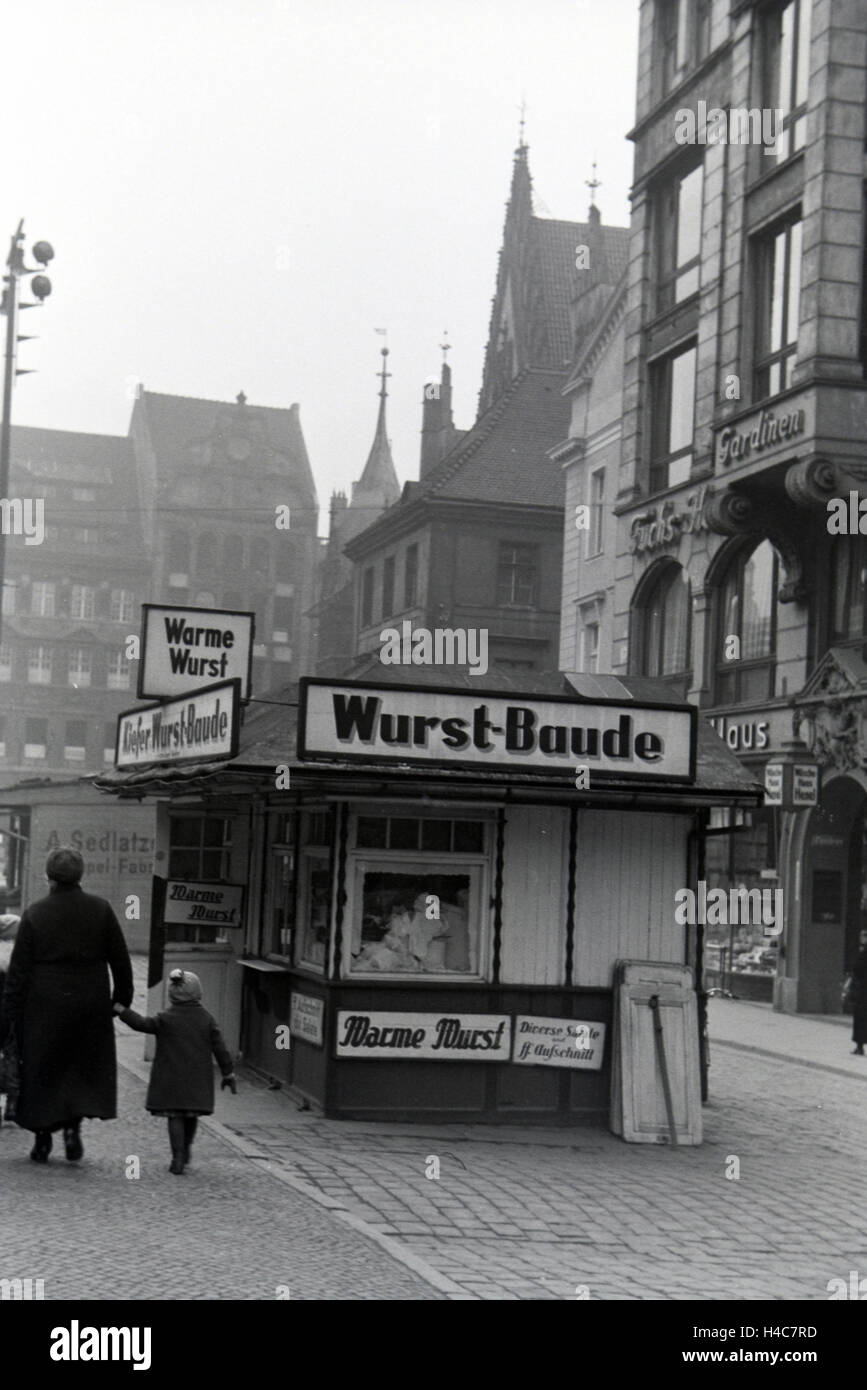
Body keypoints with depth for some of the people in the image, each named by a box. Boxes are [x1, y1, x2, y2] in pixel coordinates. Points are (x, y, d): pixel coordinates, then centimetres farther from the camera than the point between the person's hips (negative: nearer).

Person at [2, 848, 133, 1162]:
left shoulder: (34, 914, -7)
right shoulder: (100, 910, -4)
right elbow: (120, 959, 0)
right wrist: (122, 998, 11)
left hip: (44, 1006, -1)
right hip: (90, 1005, 1)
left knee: (41, 1070, 11)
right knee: (86, 1066, 15)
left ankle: (42, 1138, 13)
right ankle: (73, 1126, -1)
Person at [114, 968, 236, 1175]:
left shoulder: (166, 1019, -7)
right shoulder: (207, 1019, 0)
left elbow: (142, 1024, -4)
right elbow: (219, 1047, 0)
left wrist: (121, 1010, 8)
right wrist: (228, 1073, 7)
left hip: (171, 1078, -2)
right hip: (197, 1080, 2)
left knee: (175, 1117, 1)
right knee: (191, 1116, 18)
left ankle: (178, 1159, -4)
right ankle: (185, 1151, 32)